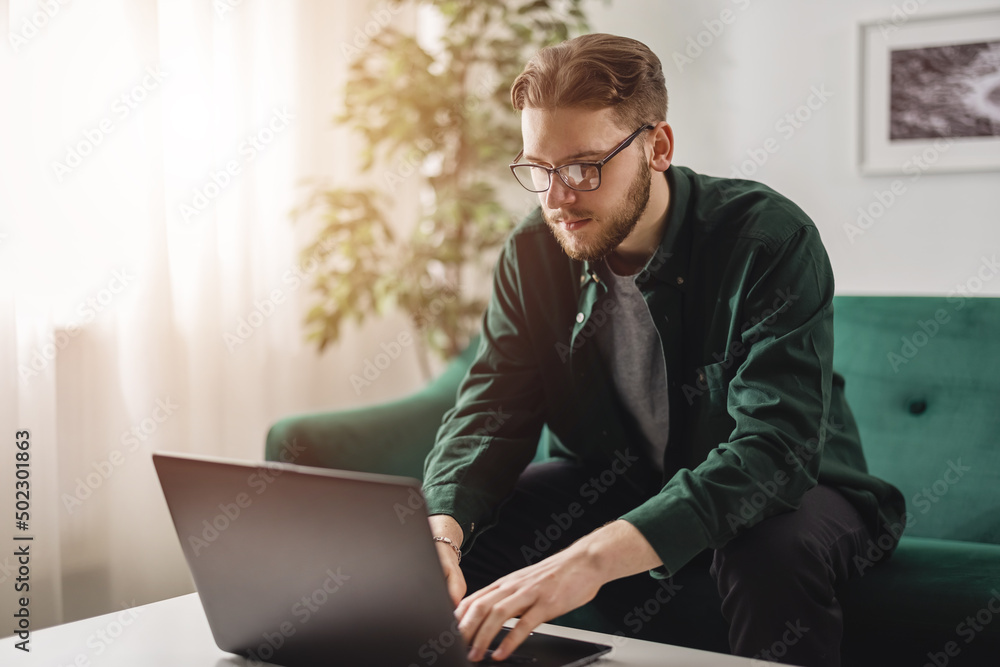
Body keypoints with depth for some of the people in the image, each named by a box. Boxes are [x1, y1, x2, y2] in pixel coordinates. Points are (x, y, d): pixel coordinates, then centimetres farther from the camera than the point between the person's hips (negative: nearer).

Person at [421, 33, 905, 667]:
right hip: (613, 483, 4)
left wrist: (597, 554, -50)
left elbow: (774, 444, -36)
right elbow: (490, 413, -11)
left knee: (773, 551, -37)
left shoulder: (771, 239, -25)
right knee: (453, 530, -17)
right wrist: (440, 531, -35)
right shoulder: (531, 254, -8)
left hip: (781, 492, -3)